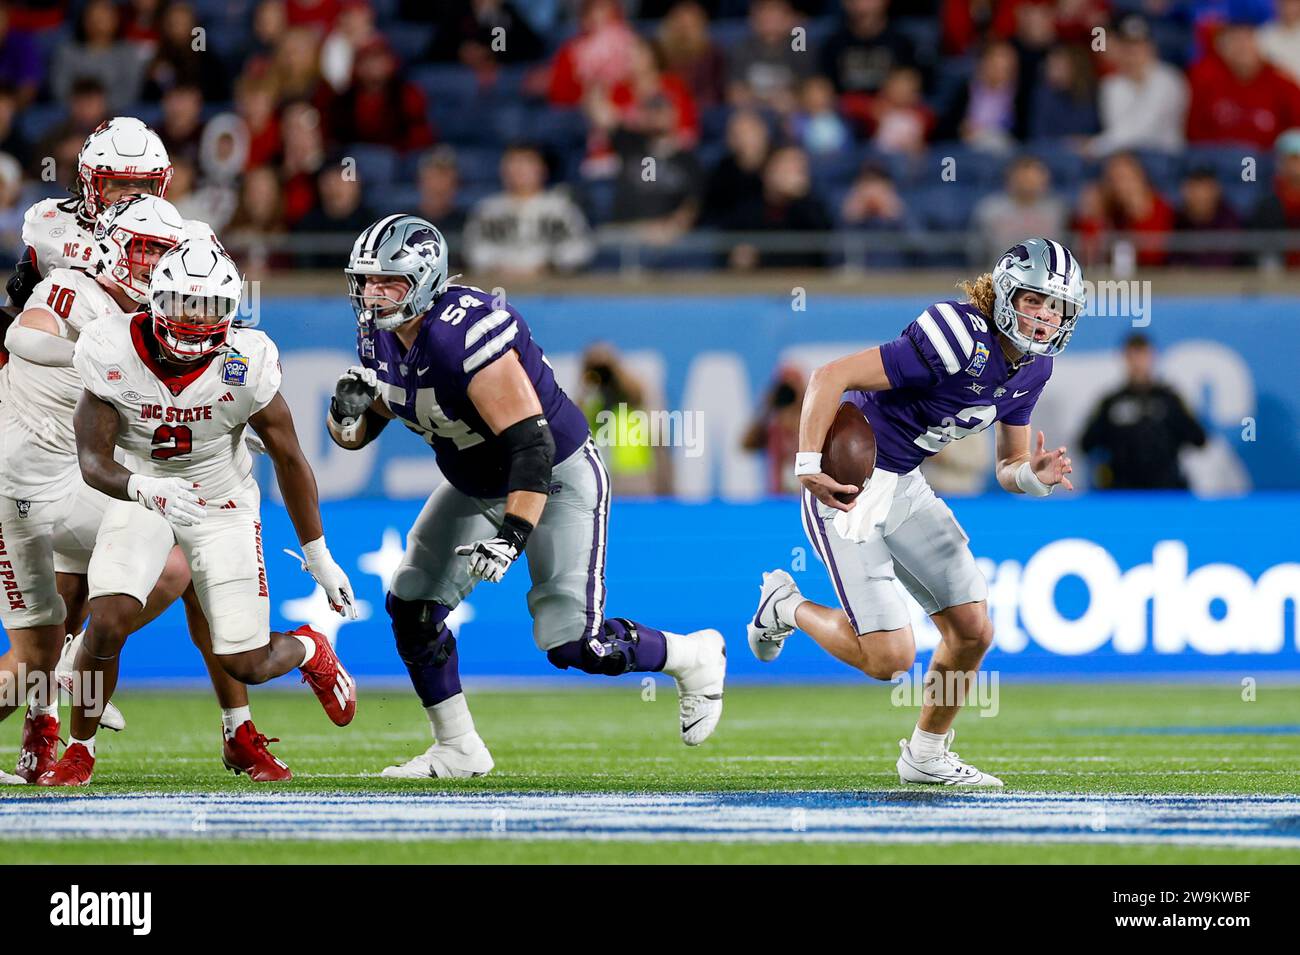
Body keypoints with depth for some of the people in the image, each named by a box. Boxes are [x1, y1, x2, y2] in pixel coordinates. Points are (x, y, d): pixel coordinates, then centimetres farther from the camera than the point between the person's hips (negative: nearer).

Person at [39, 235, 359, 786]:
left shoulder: (244, 365, -22)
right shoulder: (113, 354, -23)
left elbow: (288, 458, -9)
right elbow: (93, 462, -22)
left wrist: (318, 556, -2)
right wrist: (145, 490, -45)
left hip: (223, 507, 0)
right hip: (143, 494, 0)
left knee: (247, 665, -1)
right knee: (108, 621, -24)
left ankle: (307, 652, 38)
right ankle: (79, 751, -1)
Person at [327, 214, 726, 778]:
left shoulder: (464, 333, -33)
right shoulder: (379, 335, -5)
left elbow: (531, 446, -35)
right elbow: (355, 434, 5)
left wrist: (511, 536, -41)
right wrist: (348, 409, -19)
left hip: (557, 479, -9)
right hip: (477, 487, 9)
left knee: (572, 642, -13)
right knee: (412, 606, 2)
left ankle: (694, 658, 14)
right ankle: (458, 751, 16)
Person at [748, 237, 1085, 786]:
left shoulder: (1031, 366, 2)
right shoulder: (960, 342, -26)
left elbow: (1008, 468, 12)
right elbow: (830, 376, -27)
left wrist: (1034, 476, -12)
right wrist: (808, 467, -33)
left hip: (904, 487, 8)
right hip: (848, 486, -8)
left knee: (972, 633, 5)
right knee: (888, 657, -12)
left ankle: (927, 756, 26)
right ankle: (786, 607, 16)